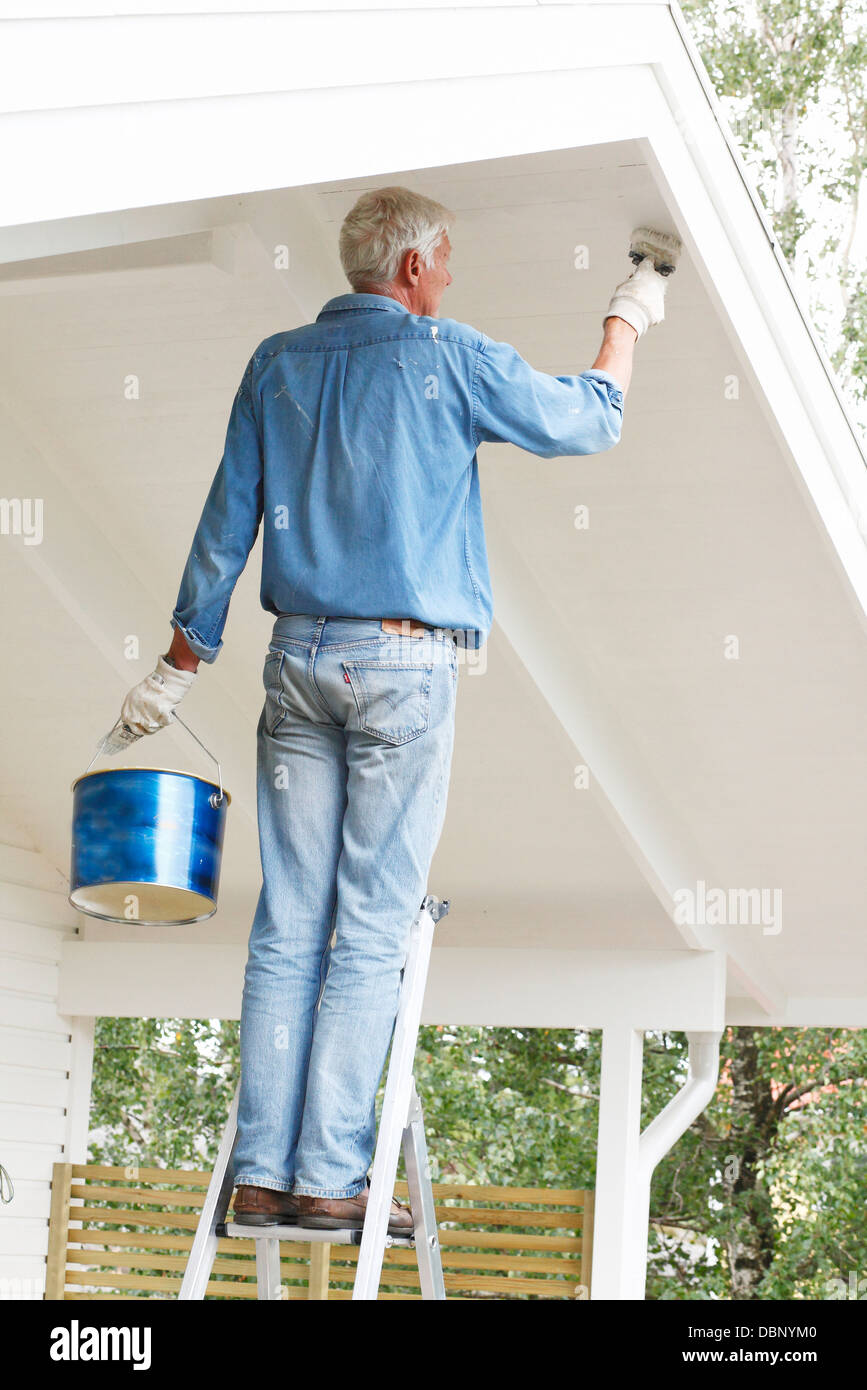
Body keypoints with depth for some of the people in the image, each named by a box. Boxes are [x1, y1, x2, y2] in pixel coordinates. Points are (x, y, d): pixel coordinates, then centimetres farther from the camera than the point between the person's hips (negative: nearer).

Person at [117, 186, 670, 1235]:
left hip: (298, 664, 5)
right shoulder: (449, 361, -3)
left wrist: (178, 667, 16)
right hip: (405, 670, -5)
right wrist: (626, 323, 27)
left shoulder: (276, 364, 9)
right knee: (372, 931, -2)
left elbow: (226, 523, 10)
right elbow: (589, 422, 9)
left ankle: (262, 1174, 5)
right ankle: (331, 1178, -2)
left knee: (288, 925, 5)